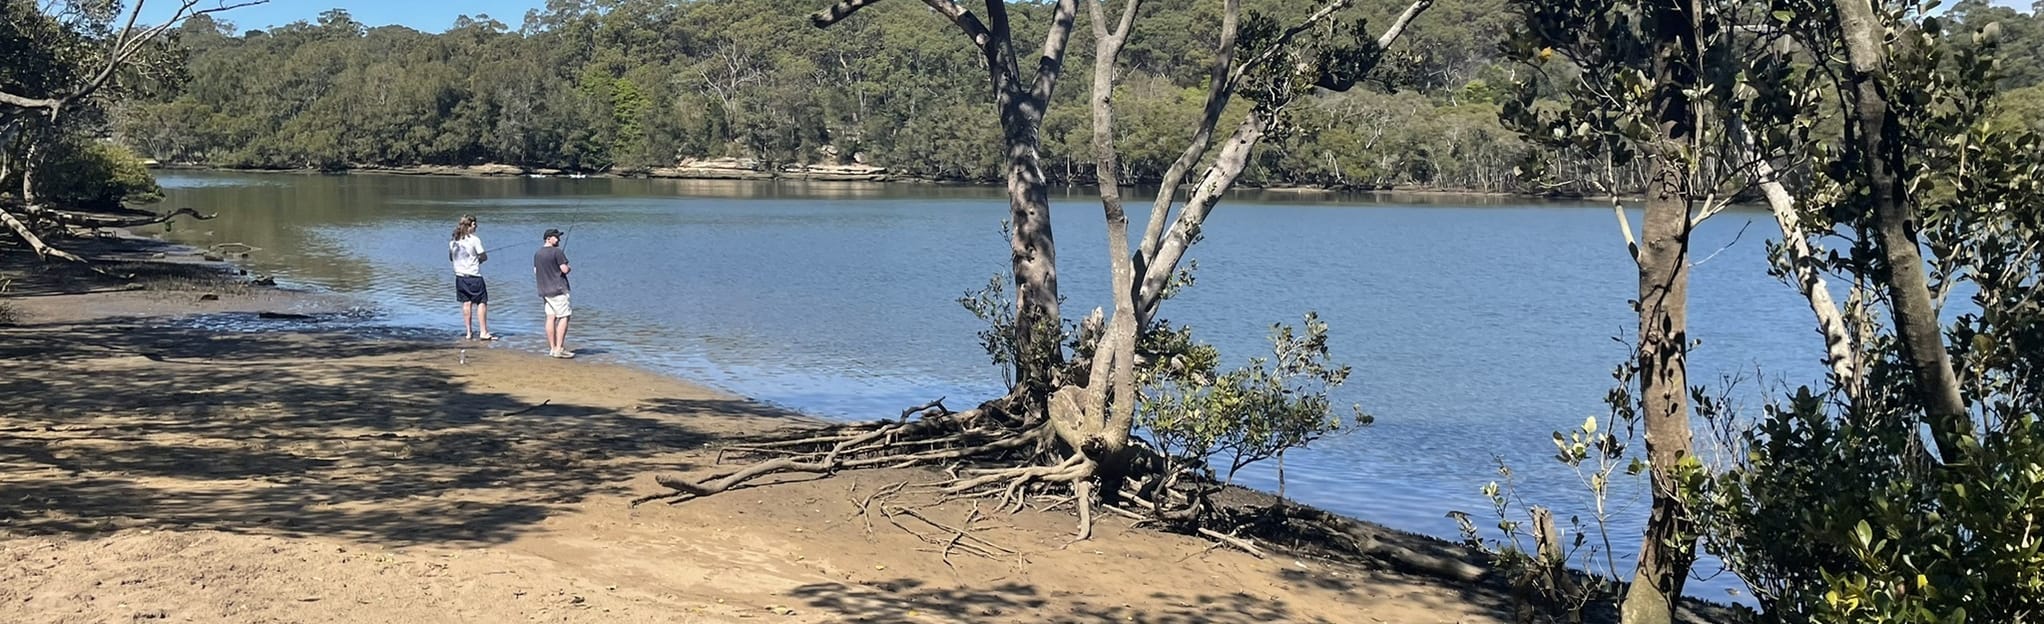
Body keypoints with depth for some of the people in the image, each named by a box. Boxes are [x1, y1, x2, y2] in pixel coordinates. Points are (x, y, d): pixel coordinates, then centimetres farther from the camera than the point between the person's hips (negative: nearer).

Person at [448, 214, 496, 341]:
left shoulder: (453, 241, 6)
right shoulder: (474, 240, -12)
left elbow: (451, 258, 18)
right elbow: (484, 257, -9)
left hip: (460, 276, 6)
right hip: (474, 276, -6)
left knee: (466, 303, 9)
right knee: (482, 302, 0)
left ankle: (468, 332, 9)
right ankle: (484, 332, -3)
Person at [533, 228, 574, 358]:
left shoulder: (537, 254, 13)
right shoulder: (557, 252, -11)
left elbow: (535, 272, 18)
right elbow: (565, 269, -15)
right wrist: (568, 268, 6)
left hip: (544, 290, 8)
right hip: (558, 289, -8)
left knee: (551, 318, 9)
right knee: (564, 317, -6)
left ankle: (552, 348, 10)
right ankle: (559, 349, -13)